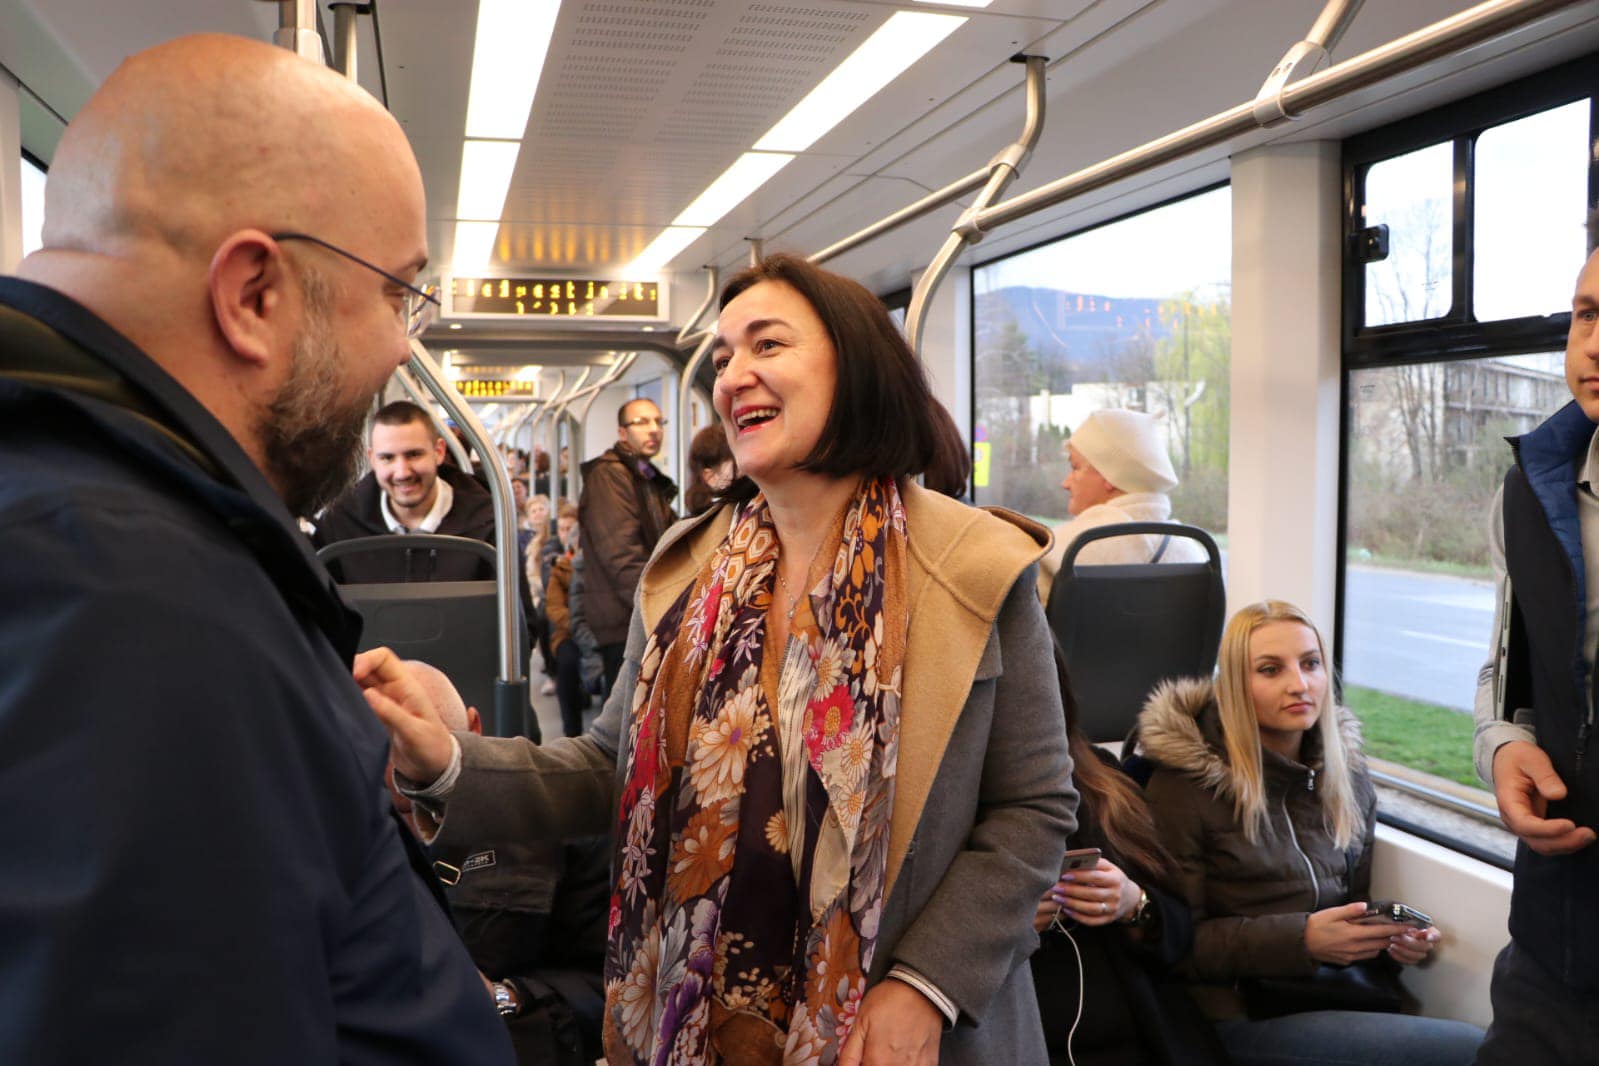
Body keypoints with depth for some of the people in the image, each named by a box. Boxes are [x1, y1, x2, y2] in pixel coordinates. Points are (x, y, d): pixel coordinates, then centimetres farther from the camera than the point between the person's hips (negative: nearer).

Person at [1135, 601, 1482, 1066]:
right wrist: (1302, 940, -20)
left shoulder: (1347, 775, 11)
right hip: (1247, 1015, -6)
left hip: (1354, 997, 6)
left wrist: (1397, 936, -2)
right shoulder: (1183, 784, -8)